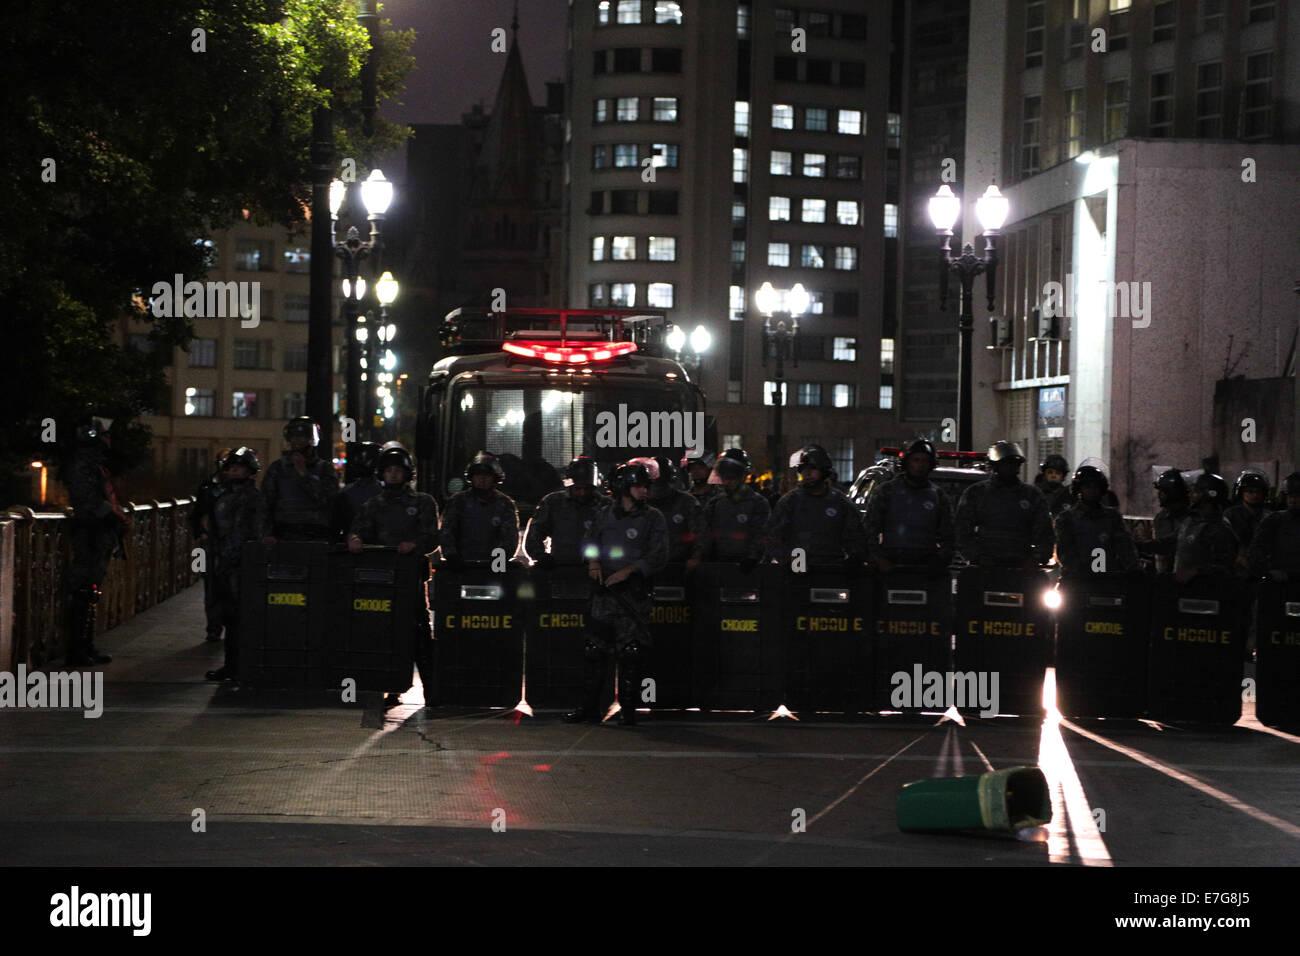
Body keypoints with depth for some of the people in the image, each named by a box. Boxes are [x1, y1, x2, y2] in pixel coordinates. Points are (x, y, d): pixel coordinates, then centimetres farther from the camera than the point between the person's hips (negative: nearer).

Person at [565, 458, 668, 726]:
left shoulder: (653, 518, 1)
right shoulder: (607, 514, 12)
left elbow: (658, 556, -5)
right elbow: (590, 541, 21)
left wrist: (629, 570, -16)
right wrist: (593, 561, 0)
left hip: (635, 595, -3)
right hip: (604, 593, 3)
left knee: (631, 653, -5)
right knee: (596, 651, 4)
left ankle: (627, 709, 3)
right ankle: (589, 706, 12)